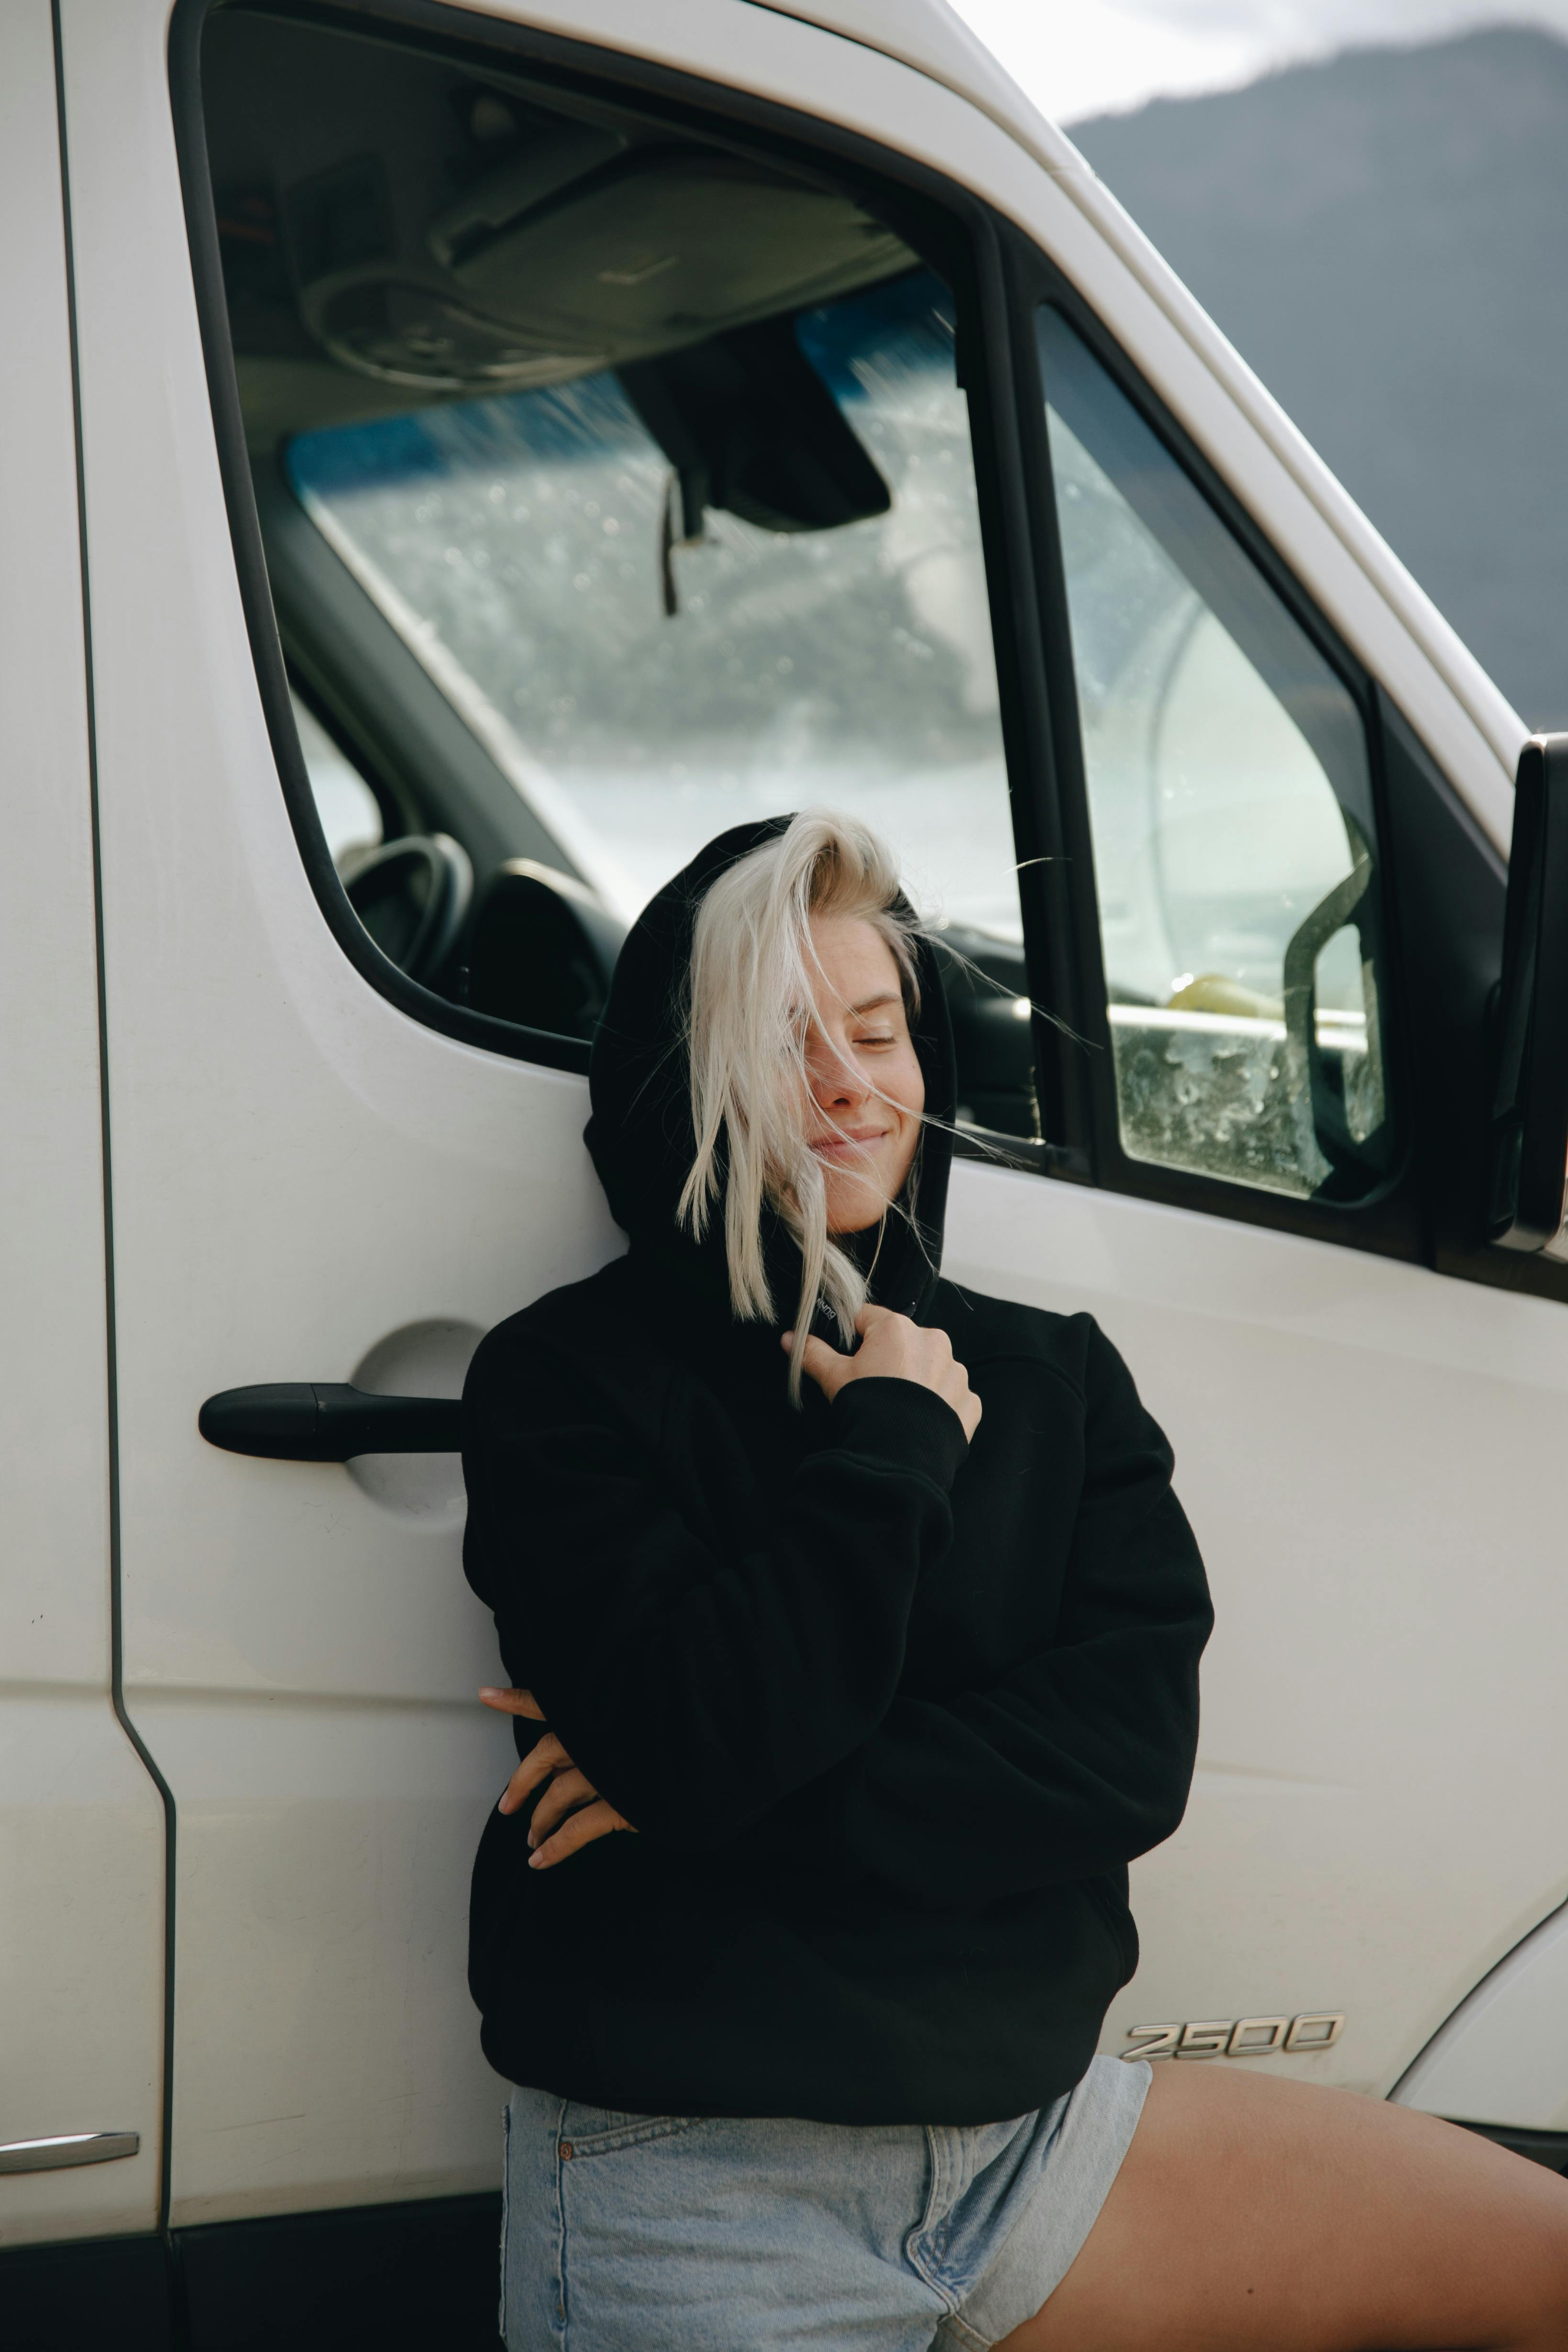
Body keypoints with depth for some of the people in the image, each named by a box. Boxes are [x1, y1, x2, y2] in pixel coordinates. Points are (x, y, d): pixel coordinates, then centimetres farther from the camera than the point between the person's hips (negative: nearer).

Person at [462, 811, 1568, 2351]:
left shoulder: (1054, 1378, 9)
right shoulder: (566, 1380, -4)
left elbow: (1133, 1749, -6)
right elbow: (704, 1740, -19)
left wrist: (716, 1794, -13)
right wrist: (894, 1442, -9)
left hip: (1018, 2126, 5)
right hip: (691, 2191, -4)